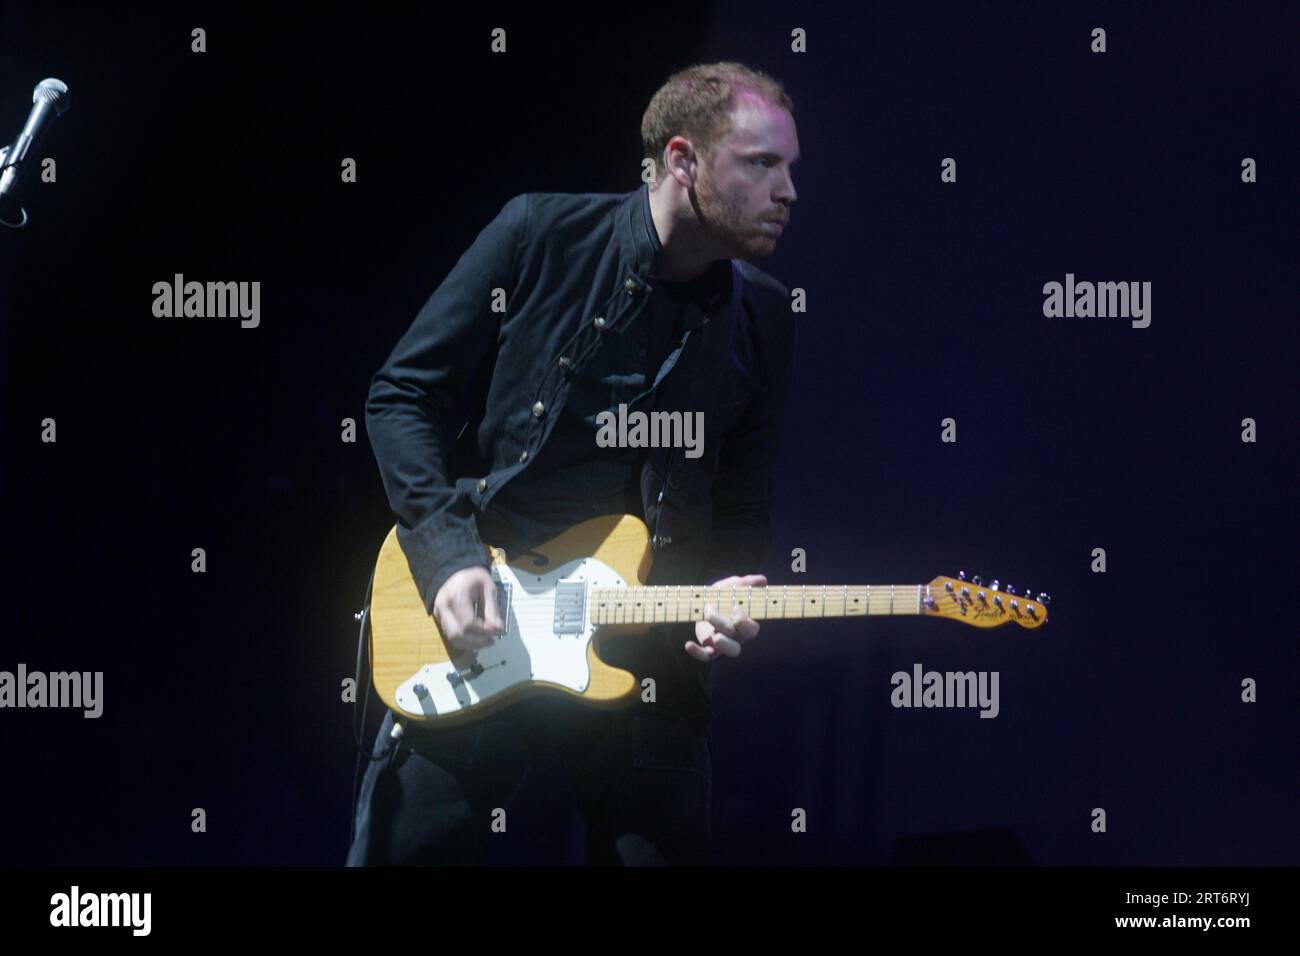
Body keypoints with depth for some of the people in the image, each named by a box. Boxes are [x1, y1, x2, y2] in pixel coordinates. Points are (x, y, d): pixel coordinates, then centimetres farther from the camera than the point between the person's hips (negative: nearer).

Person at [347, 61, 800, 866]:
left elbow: (743, 502, 11)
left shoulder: (763, 319, 5)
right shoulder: (543, 235, -6)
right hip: (473, 626, -3)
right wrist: (451, 555, -11)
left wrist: (723, 594, -10)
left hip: (643, 652, 3)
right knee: (408, 848, -2)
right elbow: (404, 393, -2)